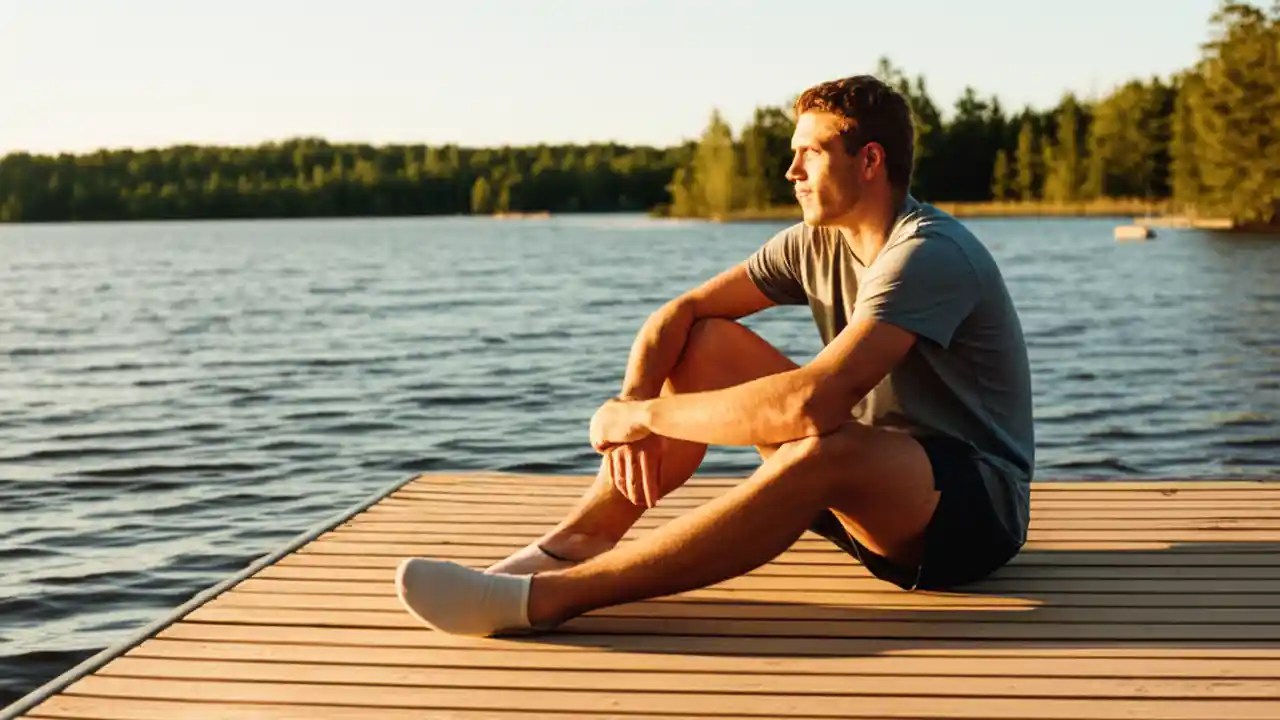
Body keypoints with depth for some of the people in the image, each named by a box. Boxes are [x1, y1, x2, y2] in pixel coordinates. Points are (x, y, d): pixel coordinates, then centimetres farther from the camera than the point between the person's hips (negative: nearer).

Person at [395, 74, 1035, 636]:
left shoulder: (930, 254, -23)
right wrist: (633, 400, -19)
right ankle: (579, 542, -11)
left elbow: (810, 403, -35)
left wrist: (644, 415, -26)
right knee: (702, 343, -1)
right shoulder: (817, 243, 3)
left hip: (976, 507, -8)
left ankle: (548, 597, -39)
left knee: (825, 449, -41)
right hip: (865, 492, 8)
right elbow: (680, 312, 2)